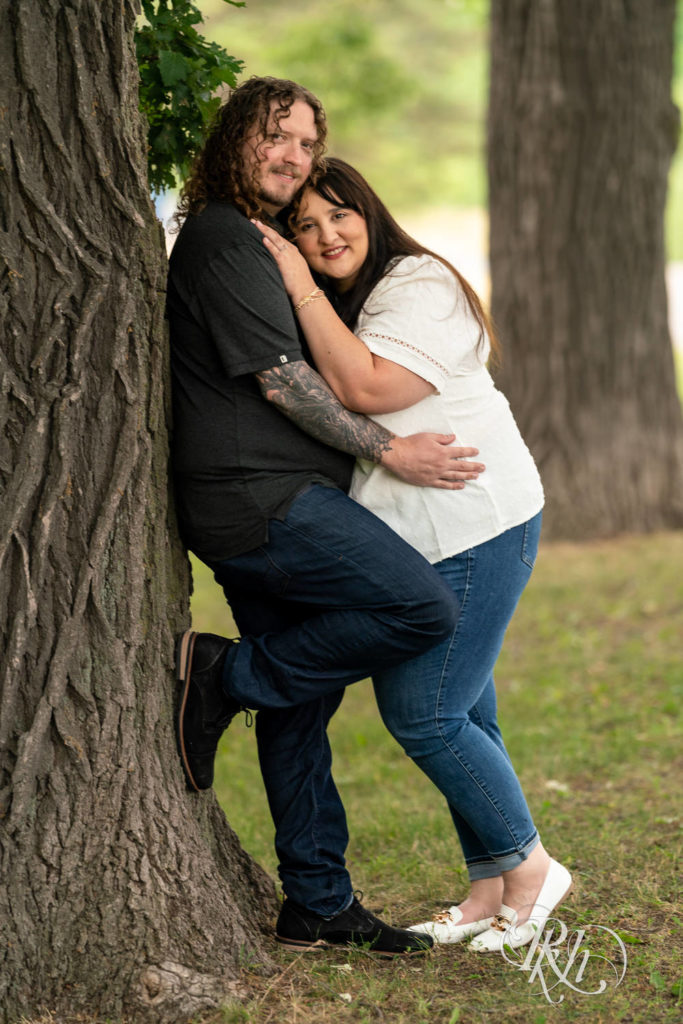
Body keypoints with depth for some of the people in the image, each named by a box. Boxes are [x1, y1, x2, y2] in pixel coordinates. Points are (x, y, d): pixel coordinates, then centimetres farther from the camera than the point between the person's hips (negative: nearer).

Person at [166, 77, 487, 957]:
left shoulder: (254, 243, 24)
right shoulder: (223, 238, -8)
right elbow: (278, 379, -13)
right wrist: (388, 451, -10)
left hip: (266, 506, 10)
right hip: (261, 497, -10)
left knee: (299, 704, 9)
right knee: (425, 610, -18)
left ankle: (319, 906, 13)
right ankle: (224, 677, -8)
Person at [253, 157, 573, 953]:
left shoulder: (421, 287, -13)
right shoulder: (335, 307, 16)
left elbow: (365, 387, -25)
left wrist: (302, 289, -20)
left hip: (474, 529, -9)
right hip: (403, 541, 9)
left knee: (423, 715, -10)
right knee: (460, 718, 12)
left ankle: (529, 866, 5)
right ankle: (490, 888, 20)